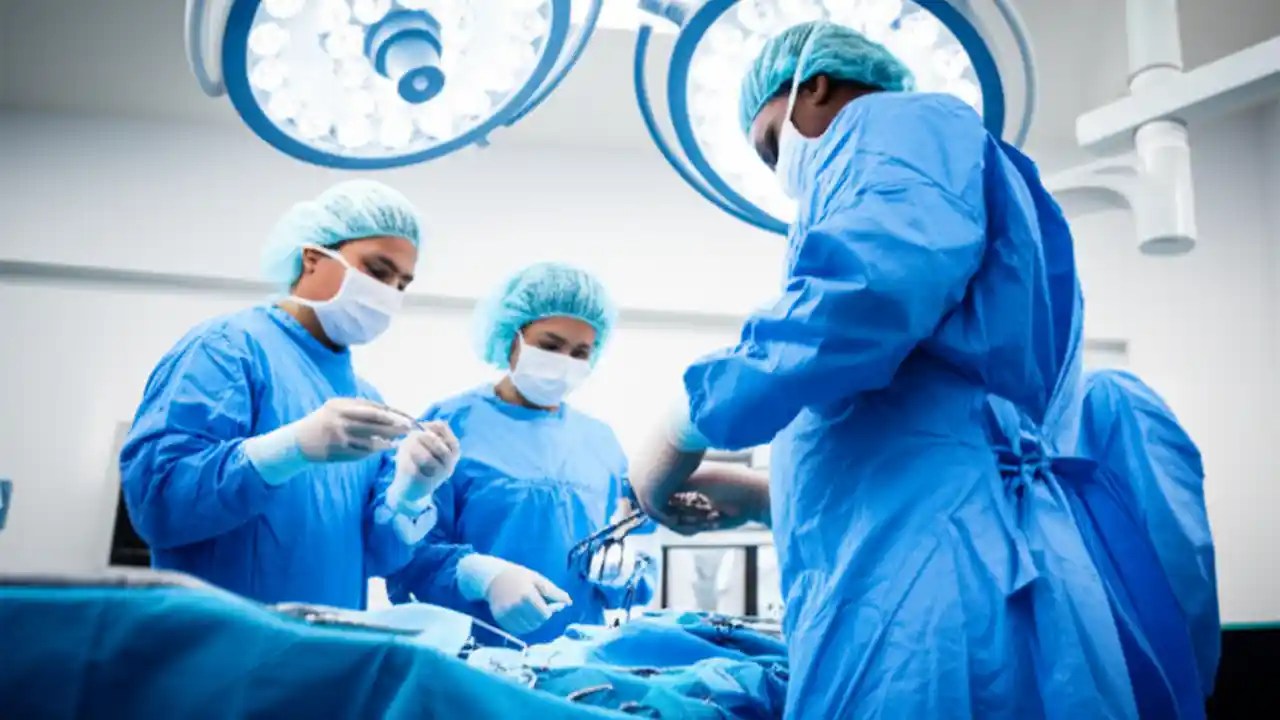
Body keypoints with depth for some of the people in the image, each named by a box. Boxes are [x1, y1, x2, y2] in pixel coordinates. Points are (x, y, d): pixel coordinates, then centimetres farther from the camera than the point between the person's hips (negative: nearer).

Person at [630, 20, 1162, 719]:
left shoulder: (898, 125, 4)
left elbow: (873, 286, -20)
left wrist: (687, 430, -7)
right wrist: (764, 497, 29)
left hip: (925, 573, -9)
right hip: (936, 563, 9)